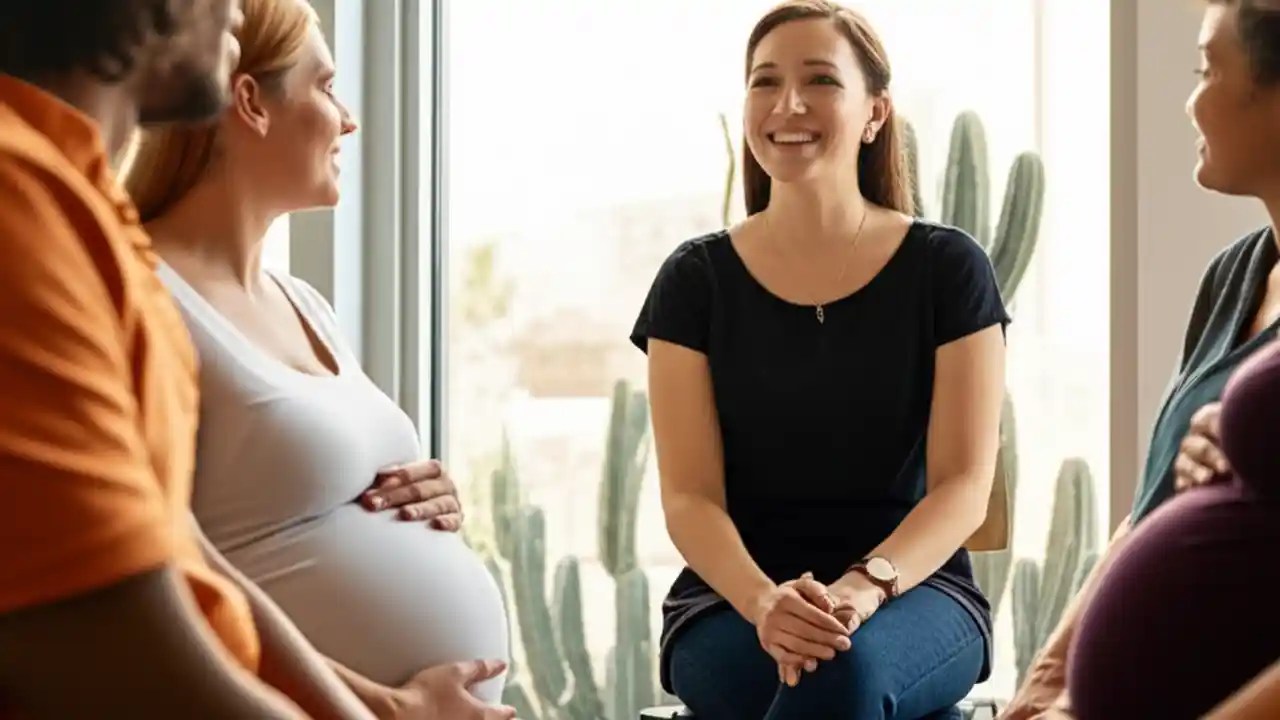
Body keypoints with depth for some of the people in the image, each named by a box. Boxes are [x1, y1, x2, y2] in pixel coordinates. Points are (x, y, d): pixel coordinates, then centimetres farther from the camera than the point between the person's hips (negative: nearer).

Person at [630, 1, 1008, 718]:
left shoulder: (947, 268, 0)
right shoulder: (696, 280, 3)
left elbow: (964, 485, -5)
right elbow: (690, 496, -4)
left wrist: (865, 587, -25)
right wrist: (764, 601, -25)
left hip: (915, 589, 0)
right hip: (734, 597, 0)